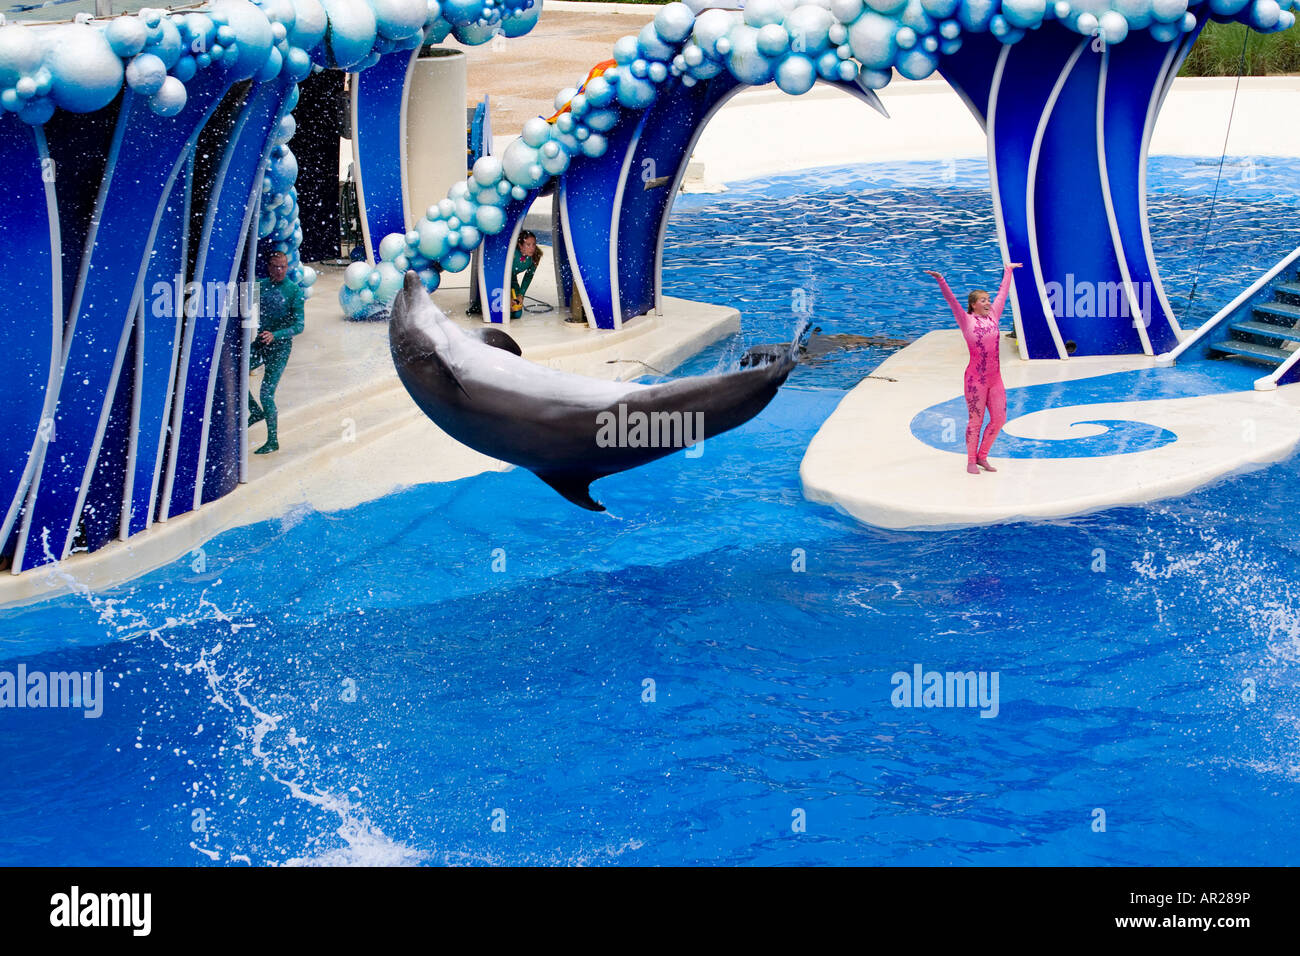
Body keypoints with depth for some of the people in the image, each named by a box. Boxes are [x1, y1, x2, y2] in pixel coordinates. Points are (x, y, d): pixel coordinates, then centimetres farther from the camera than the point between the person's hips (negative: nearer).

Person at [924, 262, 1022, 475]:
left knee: (999, 419, 6)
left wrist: (1008, 270, 31)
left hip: (995, 378, 6)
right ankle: (971, 461, 14)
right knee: (976, 420, 1)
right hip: (975, 378, -6)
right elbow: (951, 300, -15)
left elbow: (1003, 293, 20)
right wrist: (940, 280, -27)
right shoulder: (966, 321, -5)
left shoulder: (993, 316, 8)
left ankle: (982, 457, 22)